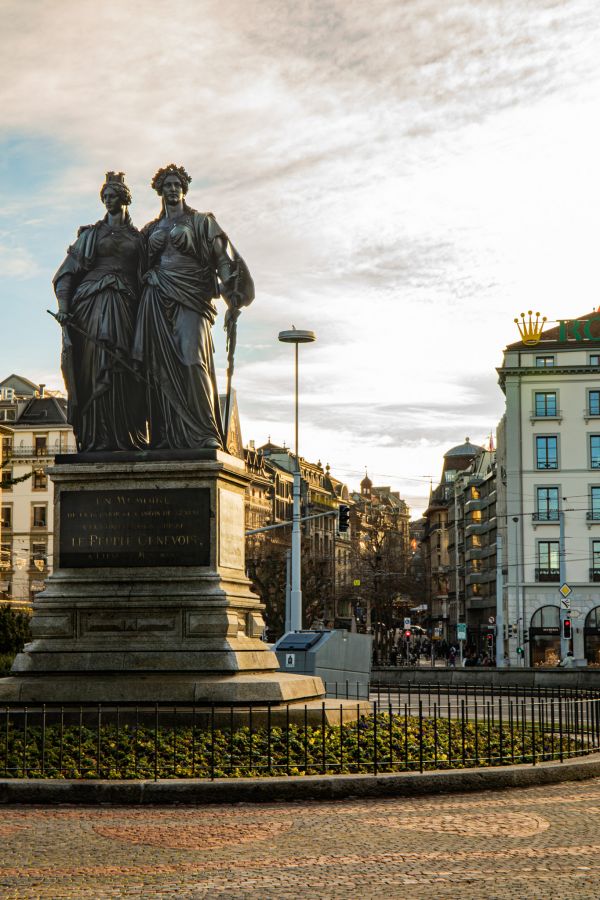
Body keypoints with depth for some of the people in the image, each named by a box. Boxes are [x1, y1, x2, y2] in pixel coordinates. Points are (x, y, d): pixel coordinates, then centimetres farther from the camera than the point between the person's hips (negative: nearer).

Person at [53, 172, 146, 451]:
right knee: (95, 365, -10)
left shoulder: (138, 238, 19)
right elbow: (68, 270, 8)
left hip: (124, 305, 1)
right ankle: (98, 438, -13)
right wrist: (63, 304, -7)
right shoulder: (91, 234, 15)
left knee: (121, 368, -9)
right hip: (91, 301, -1)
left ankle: (124, 437, -11)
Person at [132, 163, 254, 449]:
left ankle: (207, 434, -22)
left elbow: (223, 260, 2)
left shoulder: (200, 222, 10)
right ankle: (170, 436, -6)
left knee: (192, 358, -20)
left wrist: (232, 301, -8)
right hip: (157, 302, 4)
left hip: (189, 297, -4)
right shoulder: (151, 229, 22)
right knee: (162, 365, -6)